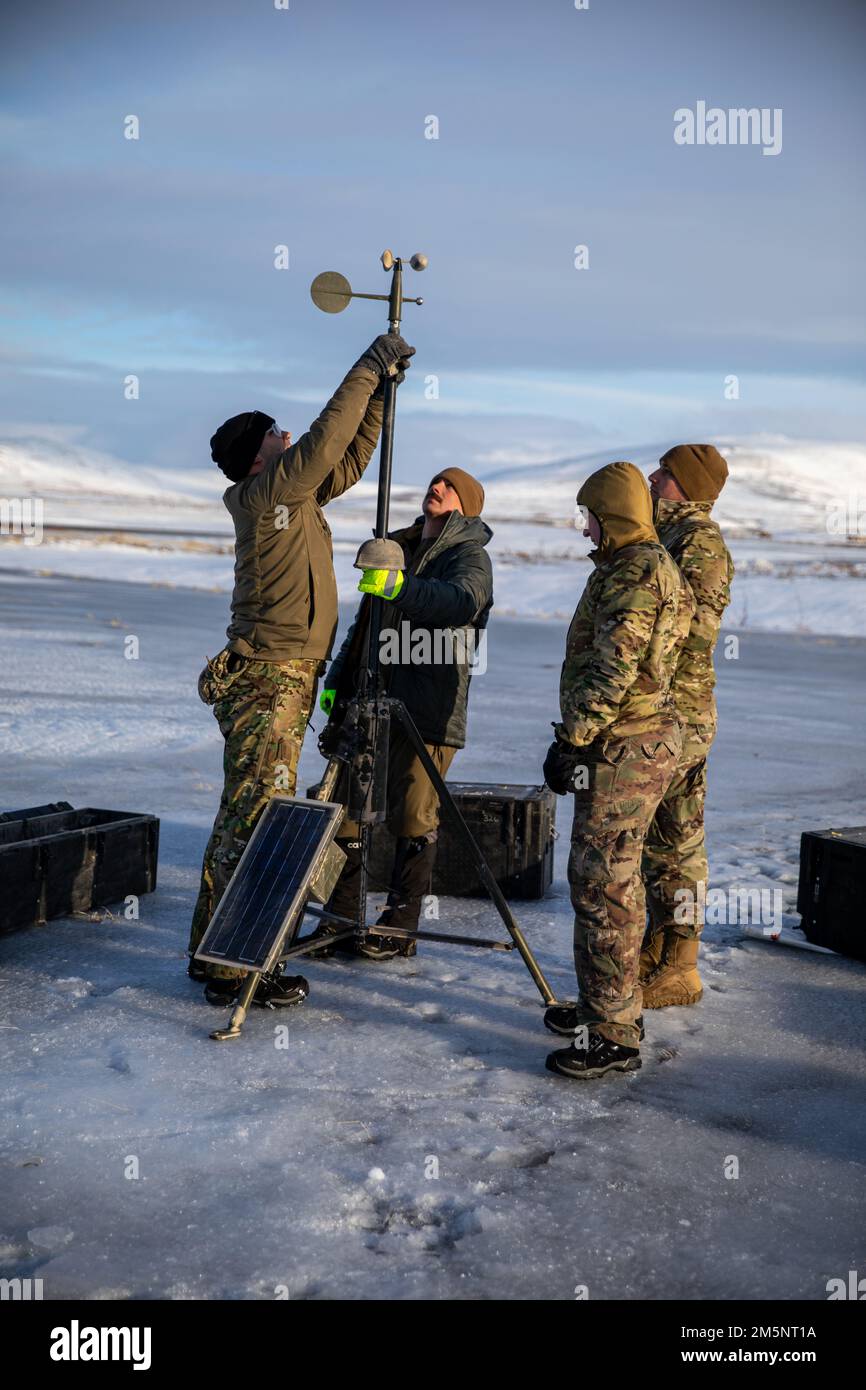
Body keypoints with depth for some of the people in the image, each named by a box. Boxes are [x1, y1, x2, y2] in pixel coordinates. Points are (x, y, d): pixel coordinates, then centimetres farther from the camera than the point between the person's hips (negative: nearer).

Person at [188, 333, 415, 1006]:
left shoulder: (297, 493, 15)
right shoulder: (264, 494, -11)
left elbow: (346, 460, 23)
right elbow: (324, 441, -21)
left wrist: (378, 392, 15)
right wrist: (368, 369, -12)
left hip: (284, 678, 10)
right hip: (268, 680, -10)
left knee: (245, 814, 13)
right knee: (256, 814, -8)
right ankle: (232, 969, -3)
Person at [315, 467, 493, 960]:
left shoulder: (470, 556, -2)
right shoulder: (397, 547, 21)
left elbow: (463, 602, -25)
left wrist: (402, 588, -36)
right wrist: (338, 678, 22)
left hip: (427, 710, -7)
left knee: (413, 818, -2)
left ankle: (400, 928, 8)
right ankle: (341, 918, 17)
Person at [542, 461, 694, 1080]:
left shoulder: (635, 571, -15)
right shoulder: (652, 565, 18)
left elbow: (612, 670, -22)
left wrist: (572, 739, -19)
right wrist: (582, 739, 24)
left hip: (622, 749, -11)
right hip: (646, 738, 11)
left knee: (603, 883, -8)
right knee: (611, 877, 18)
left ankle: (613, 1034, -2)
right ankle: (610, 1002, 30)